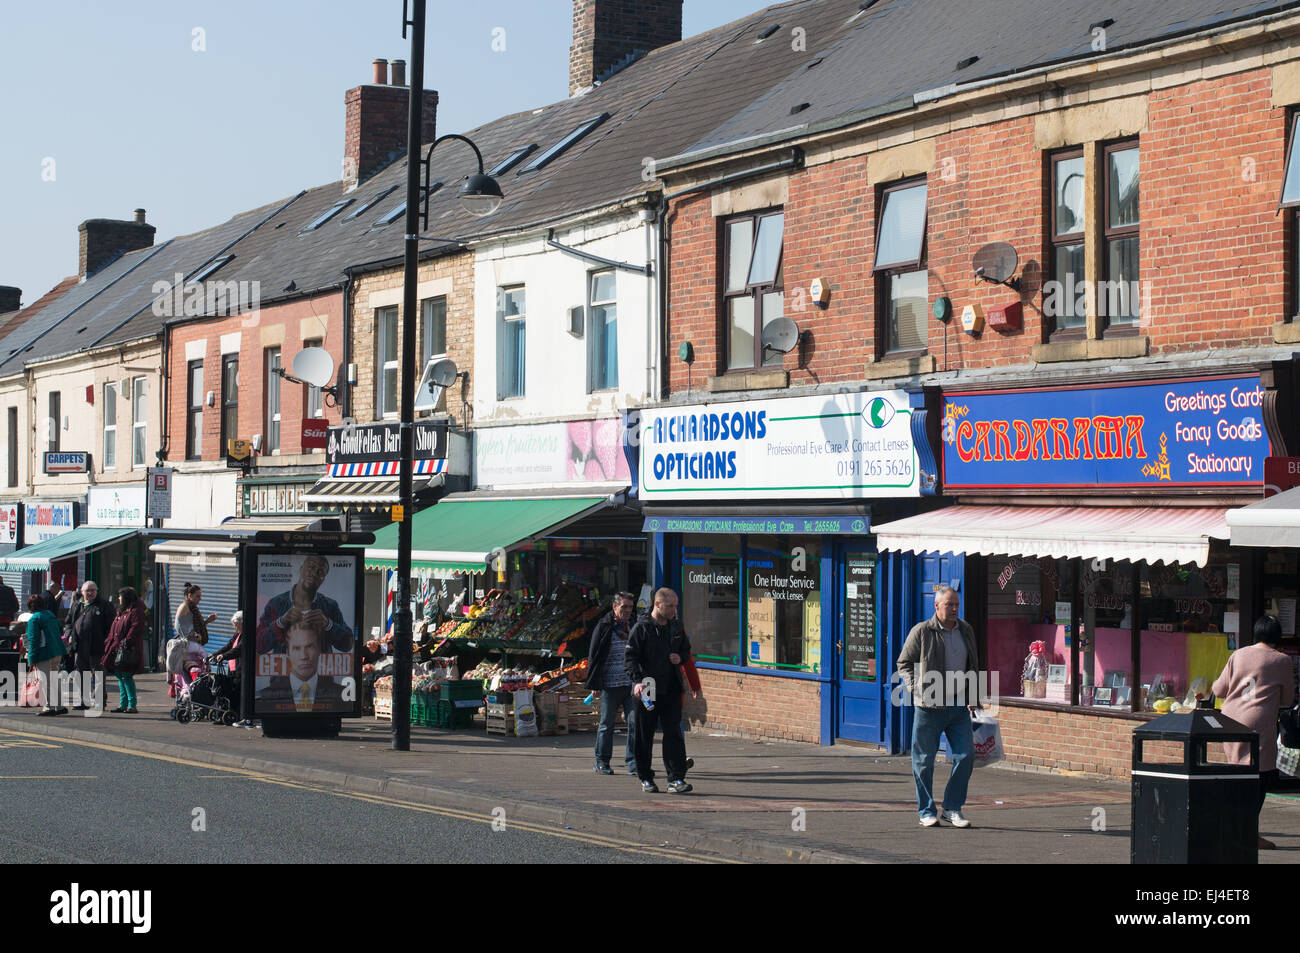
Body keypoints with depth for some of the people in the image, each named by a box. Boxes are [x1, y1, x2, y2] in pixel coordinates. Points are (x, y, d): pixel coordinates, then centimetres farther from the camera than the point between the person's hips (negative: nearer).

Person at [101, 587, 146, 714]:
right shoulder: (122, 611, 20)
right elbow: (113, 630, 23)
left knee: (127, 676, -10)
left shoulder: (136, 611, -9)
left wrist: (126, 642, -25)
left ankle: (132, 705, -8)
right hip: (116, 649, 9)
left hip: (128, 650, -9)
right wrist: (108, 642, 14)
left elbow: (136, 628, -18)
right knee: (120, 676, 10)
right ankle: (123, 704, 14)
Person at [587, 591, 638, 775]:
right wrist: (595, 683, -7)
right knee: (607, 724, 5)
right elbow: (594, 656, -2)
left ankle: (633, 762, 1)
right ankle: (601, 763, 15)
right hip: (610, 684, -4)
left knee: (635, 722, -4)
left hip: (631, 684, 4)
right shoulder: (604, 627, -2)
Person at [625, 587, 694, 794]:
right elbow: (630, 658, -10)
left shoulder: (676, 627, 12)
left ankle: (676, 779, -3)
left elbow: (687, 650, 26)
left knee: (673, 734, -2)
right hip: (647, 691, -4)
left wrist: (680, 657, 2)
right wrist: (637, 681, -23)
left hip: (671, 691, 4)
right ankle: (646, 778, 15)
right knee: (644, 736, 4)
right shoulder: (641, 628, -6)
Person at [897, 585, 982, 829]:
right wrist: (916, 688, -9)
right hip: (929, 706, -4)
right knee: (924, 761, 2)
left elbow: (973, 665, 22)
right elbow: (904, 663, 3)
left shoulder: (966, 630, 11)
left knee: (966, 756, -2)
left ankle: (952, 808, 10)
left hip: (959, 707, 4)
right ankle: (927, 811, 14)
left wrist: (973, 697, 15)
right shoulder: (921, 632, -4)